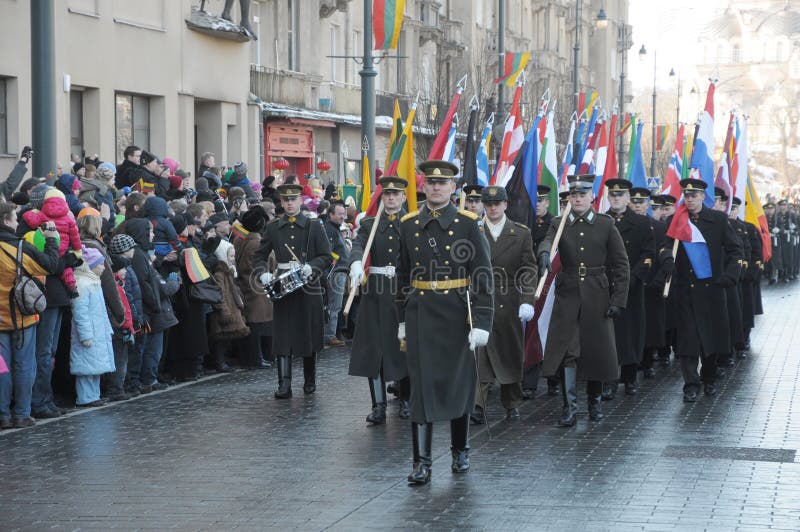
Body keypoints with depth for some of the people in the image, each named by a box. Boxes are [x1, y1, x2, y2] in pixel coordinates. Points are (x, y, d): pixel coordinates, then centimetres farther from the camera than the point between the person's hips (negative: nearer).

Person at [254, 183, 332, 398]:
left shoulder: (314, 227, 3)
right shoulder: (273, 228, 9)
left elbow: (326, 257, 0)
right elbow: (259, 256, 12)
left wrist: (311, 267, -18)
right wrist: (263, 273, -8)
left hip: (308, 287, -1)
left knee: (309, 333, 6)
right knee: (283, 336, -6)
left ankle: (310, 381, 21)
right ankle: (284, 384, -8)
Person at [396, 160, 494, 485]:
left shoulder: (468, 224, -4)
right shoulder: (408, 225, 5)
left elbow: (483, 276, -7)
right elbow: (403, 276, 13)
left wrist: (481, 322, -13)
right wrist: (403, 319, 12)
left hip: (458, 314, -2)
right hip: (421, 315, 2)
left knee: (459, 383, 10)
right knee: (422, 384, -2)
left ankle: (460, 451, 27)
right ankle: (422, 462, 0)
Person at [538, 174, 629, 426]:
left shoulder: (606, 224, 2)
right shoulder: (558, 224, 5)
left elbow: (621, 264, 2)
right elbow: (547, 242, -17)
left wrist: (618, 300, -5)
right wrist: (544, 254, -42)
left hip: (597, 297, 0)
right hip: (568, 296, 0)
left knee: (597, 350, 6)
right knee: (566, 351, -6)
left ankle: (594, 400, 26)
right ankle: (570, 407, -1)